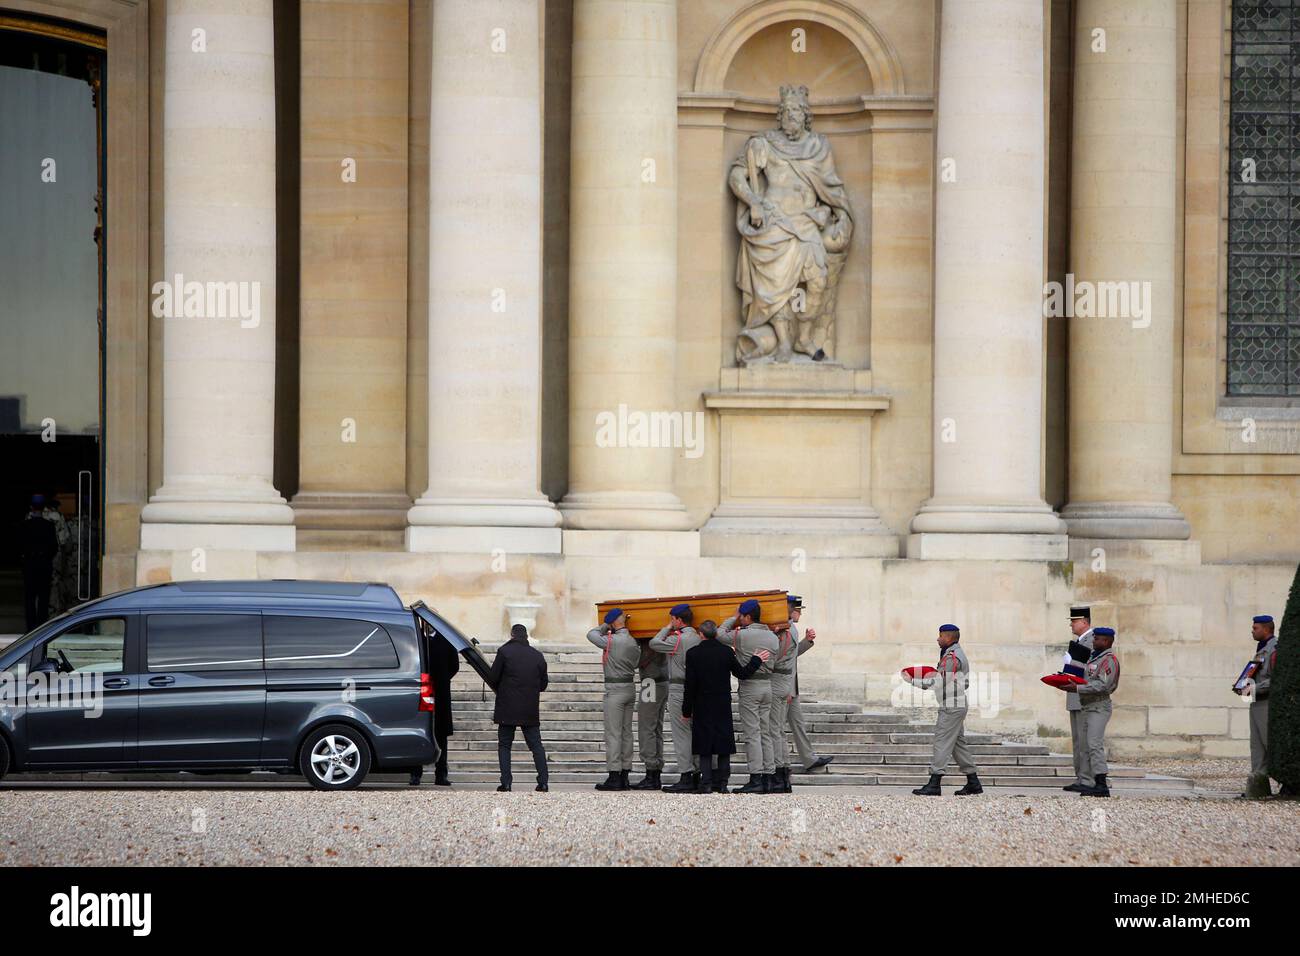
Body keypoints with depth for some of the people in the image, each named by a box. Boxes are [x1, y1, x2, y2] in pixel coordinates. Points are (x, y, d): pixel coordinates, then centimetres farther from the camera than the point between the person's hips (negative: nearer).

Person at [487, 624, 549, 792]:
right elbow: (543, 684, 12)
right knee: (536, 745, 8)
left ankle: (506, 783, -4)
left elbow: (492, 679, -6)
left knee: (504, 745, 5)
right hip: (531, 710, 3)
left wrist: (500, 690, 14)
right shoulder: (538, 655, 6)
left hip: (507, 709, -3)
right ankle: (543, 781, -1)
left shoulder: (504, 651, -6)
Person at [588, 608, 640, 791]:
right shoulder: (634, 642, 7)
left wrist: (606, 626, 9)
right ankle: (625, 775, 10)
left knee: (613, 734, -6)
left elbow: (591, 634, -3)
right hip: (630, 687, 7)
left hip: (615, 689, -7)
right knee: (626, 733, 9)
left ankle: (614, 776, -8)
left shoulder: (612, 641, -14)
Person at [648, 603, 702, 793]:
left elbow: (654, 643, -6)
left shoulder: (678, 639, -14)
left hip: (679, 690, -8)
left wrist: (667, 628, 6)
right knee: (694, 733, 11)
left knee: (682, 734, -7)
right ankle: (696, 775, 12)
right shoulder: (697, 638, 10)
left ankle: (686, 777, -10)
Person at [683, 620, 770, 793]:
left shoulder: (693, 653, -8)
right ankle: (722, 782, 6)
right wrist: (756, 660, 19)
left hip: (702, 707, -2)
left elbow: (690, 684, -7)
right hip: (723, 706, 2)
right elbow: (742, 674, 3)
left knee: (704, 746, 2)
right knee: (724, 745, 7)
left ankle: (706, 783, -4)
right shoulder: (727, 652, -4)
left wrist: (687, 710, -1)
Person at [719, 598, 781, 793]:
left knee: (752, 734, -7)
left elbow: (720, 634, 2)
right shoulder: (773, 637, 8)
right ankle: (768, 777, 8)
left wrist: (733, 618, 14)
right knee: (766, 733, 10)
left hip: (750, 686, -6)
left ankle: (756, 779, -11)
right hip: (767, 685, 6)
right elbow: (774, 659, 12)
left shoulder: (742, 635, -11)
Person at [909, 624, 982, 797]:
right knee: (958, 743, 13)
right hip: (956, 706, 11)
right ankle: (973, 782, 16)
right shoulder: (956, 654, 17)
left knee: (942, 742, -11)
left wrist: (914, 681, -14)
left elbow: (938, 683, -19)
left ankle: (934, 784, -15)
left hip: (952, 708, -11)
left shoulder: (952, 657, -16)